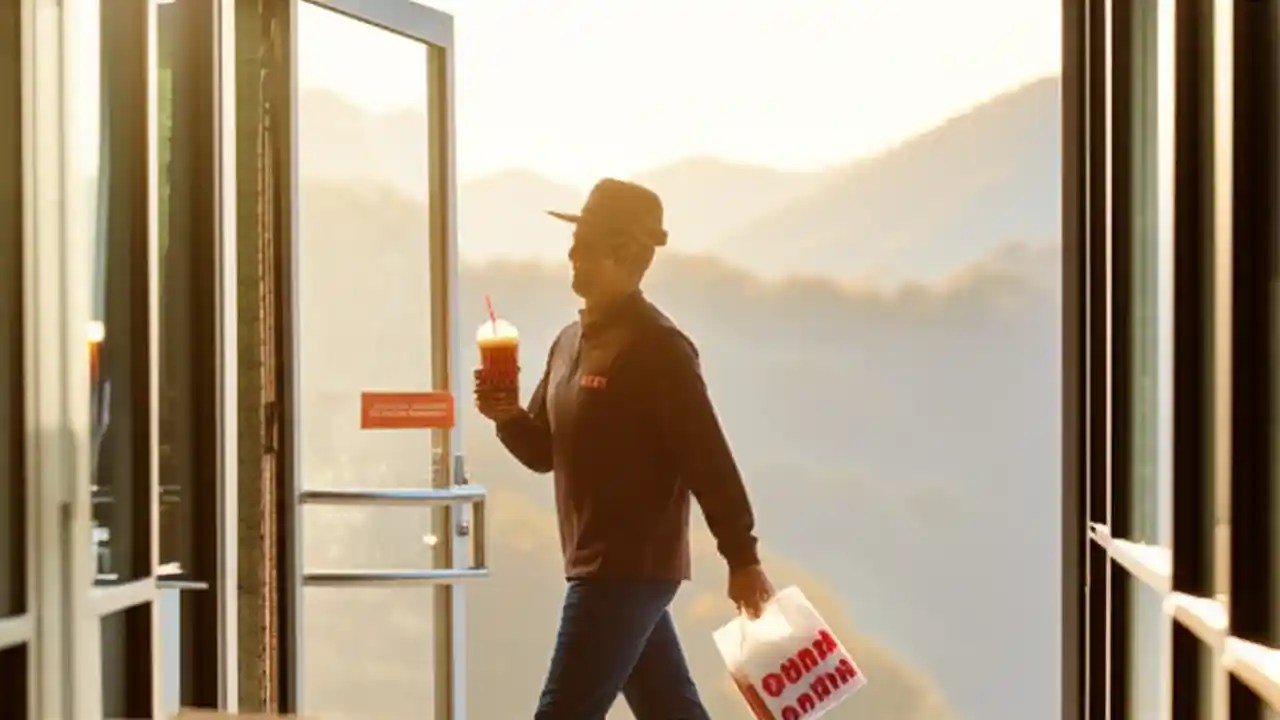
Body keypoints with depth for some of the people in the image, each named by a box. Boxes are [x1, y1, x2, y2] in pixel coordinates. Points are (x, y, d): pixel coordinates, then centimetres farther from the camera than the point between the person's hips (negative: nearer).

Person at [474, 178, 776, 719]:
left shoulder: (656, 346, -14)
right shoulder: (570, 341, 13)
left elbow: (708, 458, -16)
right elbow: (545, 451, 17)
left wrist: (742, 558, -17)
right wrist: (508, 417, -4)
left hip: (634, 567, -9)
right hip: (599, 565, 9)